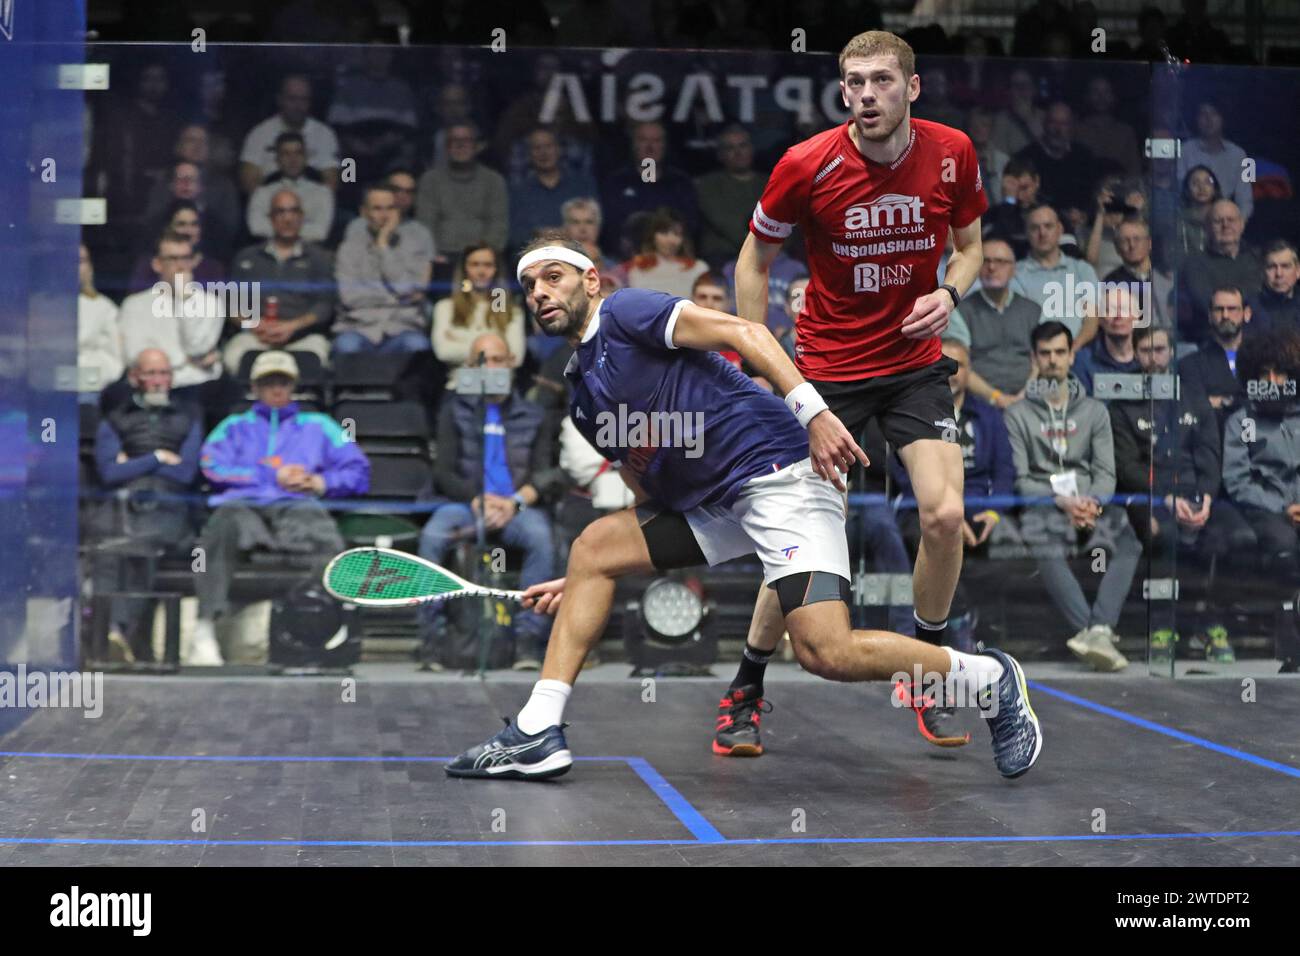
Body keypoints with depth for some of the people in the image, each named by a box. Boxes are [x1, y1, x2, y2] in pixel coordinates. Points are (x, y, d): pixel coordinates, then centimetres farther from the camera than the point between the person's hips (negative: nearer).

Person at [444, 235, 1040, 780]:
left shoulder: (626, 311, -2)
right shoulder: (584, 400, 22)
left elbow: (741, 332, -12)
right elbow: (653, 503, 25)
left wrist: (813, 410, -24)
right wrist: (582, 588, 20)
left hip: (779, 470, -9)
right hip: (714, 507, 9)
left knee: (826, 653, -22)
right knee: (593, 546, 6)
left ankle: (989, 678, -1)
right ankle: (537, 734, 6)